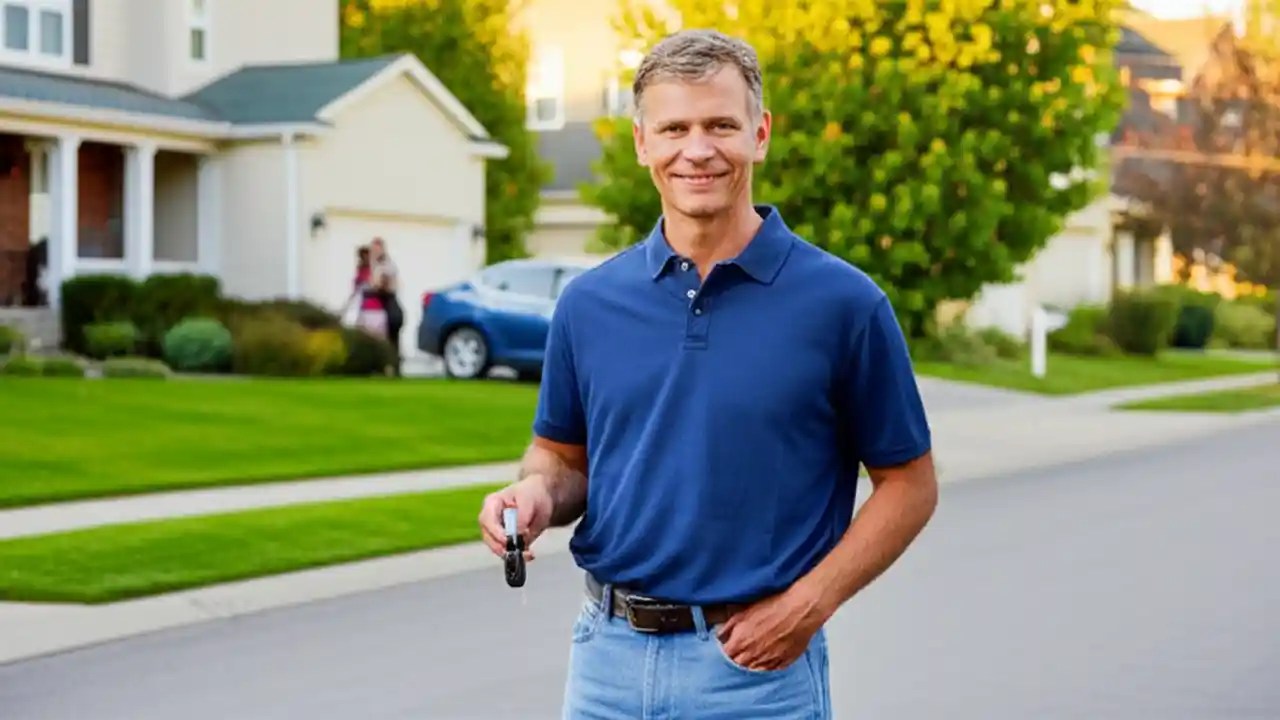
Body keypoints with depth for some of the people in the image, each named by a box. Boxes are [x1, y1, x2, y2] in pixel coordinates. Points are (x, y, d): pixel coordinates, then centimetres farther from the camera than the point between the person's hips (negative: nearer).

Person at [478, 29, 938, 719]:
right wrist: (538, 493, -8)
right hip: (608, 655, 3)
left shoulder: (842, 302, -7)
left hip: (757, 663, -3)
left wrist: (808, 606, -12)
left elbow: (909, 483, -1)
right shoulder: (589, 302, 4)